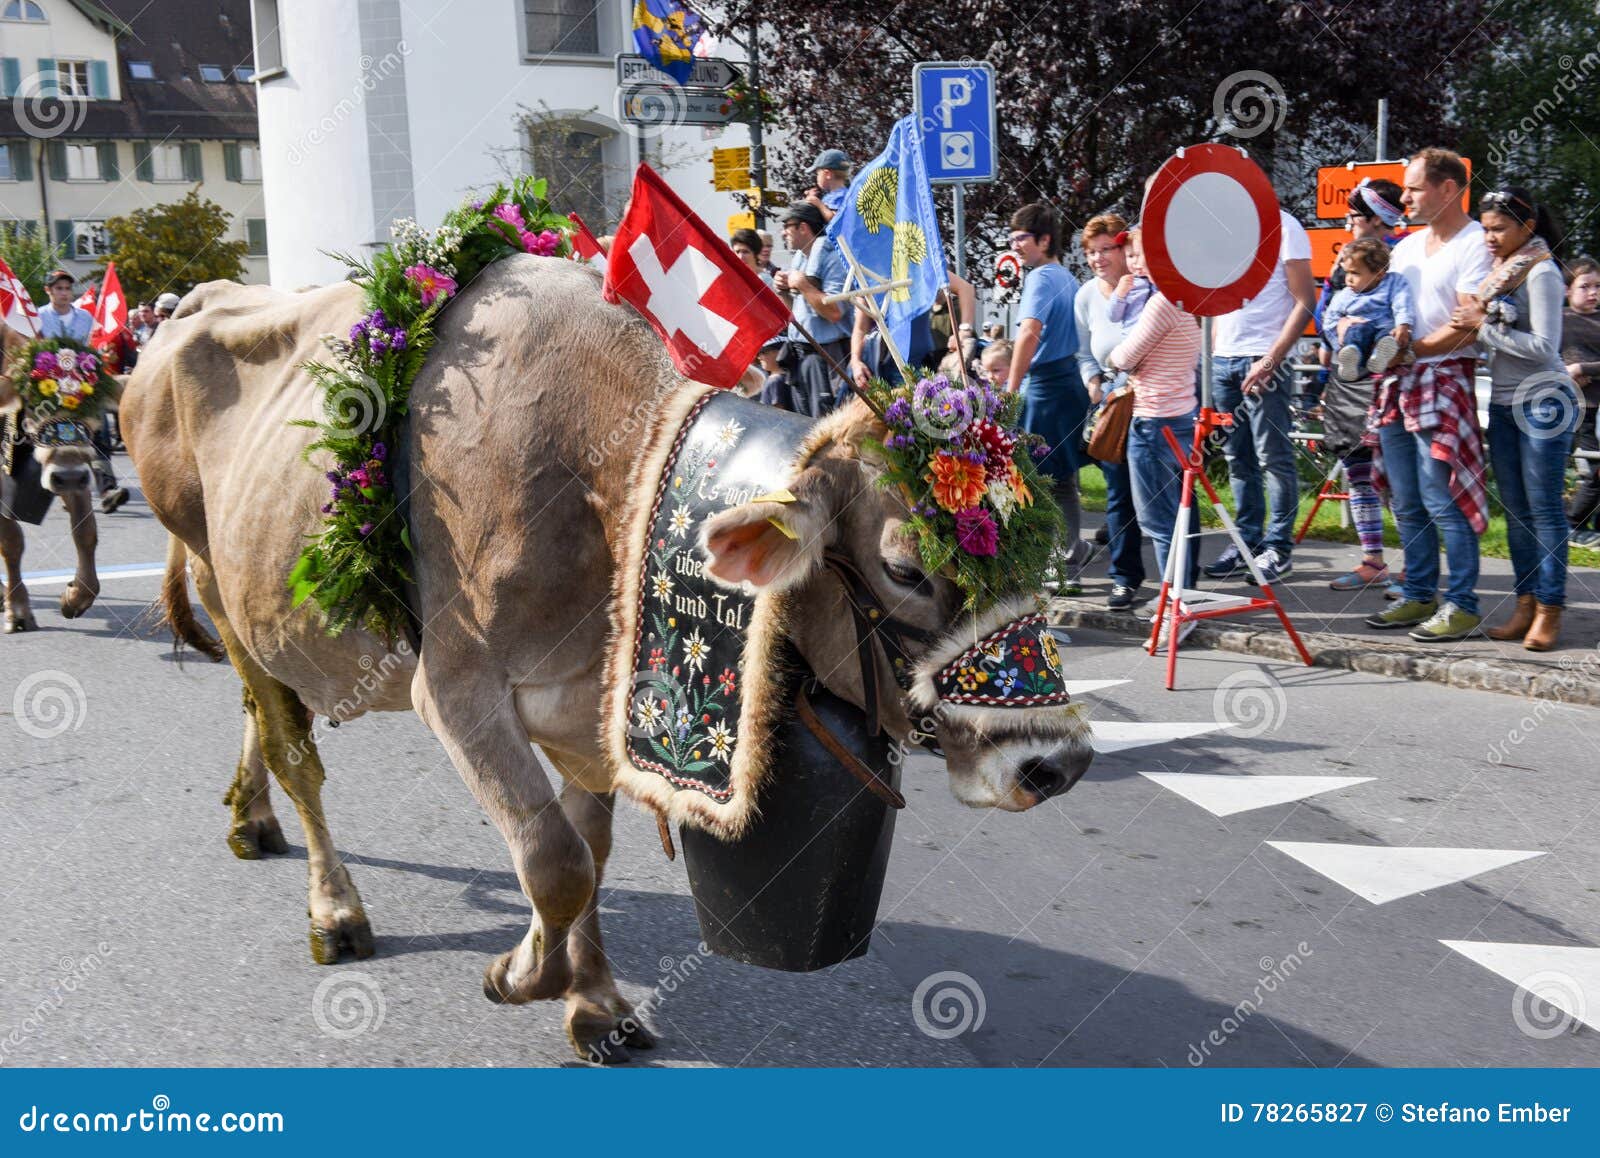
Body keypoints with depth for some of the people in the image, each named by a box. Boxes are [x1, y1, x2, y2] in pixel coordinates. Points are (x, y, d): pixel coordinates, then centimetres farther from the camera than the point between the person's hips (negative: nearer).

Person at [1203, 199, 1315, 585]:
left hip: (1263, 360, -7)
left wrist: (1271, 359, -16)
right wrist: (1213, 352, 12)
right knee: (1238, 458, 10)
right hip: (1223, 359, 7)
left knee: (1273, 457, -3)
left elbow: (1305, 302, -9)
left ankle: (1278, 548, 4)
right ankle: (1246, 542, 17)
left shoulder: (1283, 227, -5)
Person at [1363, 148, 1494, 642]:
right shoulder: (1407, 245, 18)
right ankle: (1420, 596, 20)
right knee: (1406, 502, 10)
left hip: (1443, 379, -8)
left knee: (1441, 499, -9)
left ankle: (1463, 604, -1)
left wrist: (1407, 349, -15)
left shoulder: (1476, 244, -7)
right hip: (1396, 383, 8)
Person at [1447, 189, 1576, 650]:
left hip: (1543, 401, -8)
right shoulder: (1500, 271, 11)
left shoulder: (1541, 273, -11)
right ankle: (1525, 605, 15)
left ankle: (1549, 610, 1)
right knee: (1514, 509, 9)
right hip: (1503, 402, 8)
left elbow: (1544, 347, -19)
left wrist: (1483, 327, -17)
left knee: (1543, 507, -4)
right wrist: (1476, 322, -4)